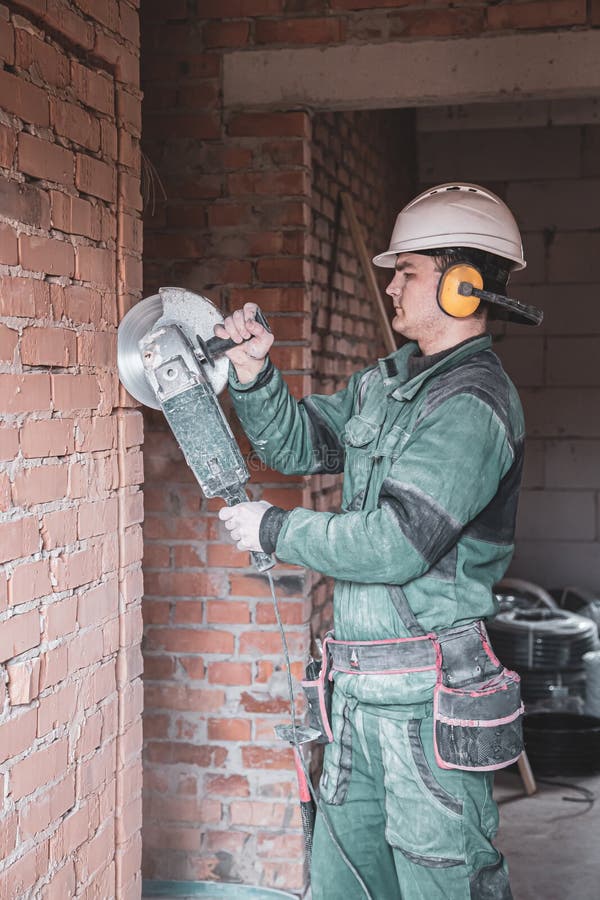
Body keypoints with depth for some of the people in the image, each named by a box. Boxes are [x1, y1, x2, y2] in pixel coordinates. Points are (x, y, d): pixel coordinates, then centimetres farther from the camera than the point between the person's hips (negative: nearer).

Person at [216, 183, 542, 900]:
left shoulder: (473, 404, -18)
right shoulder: (385, 381, 11)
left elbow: (393, 543, -23)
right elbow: (295, 443, 18)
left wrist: (274, 530, -11)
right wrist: (254, 371, 0)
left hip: (428, 698, -9)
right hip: (360, 686, 9)